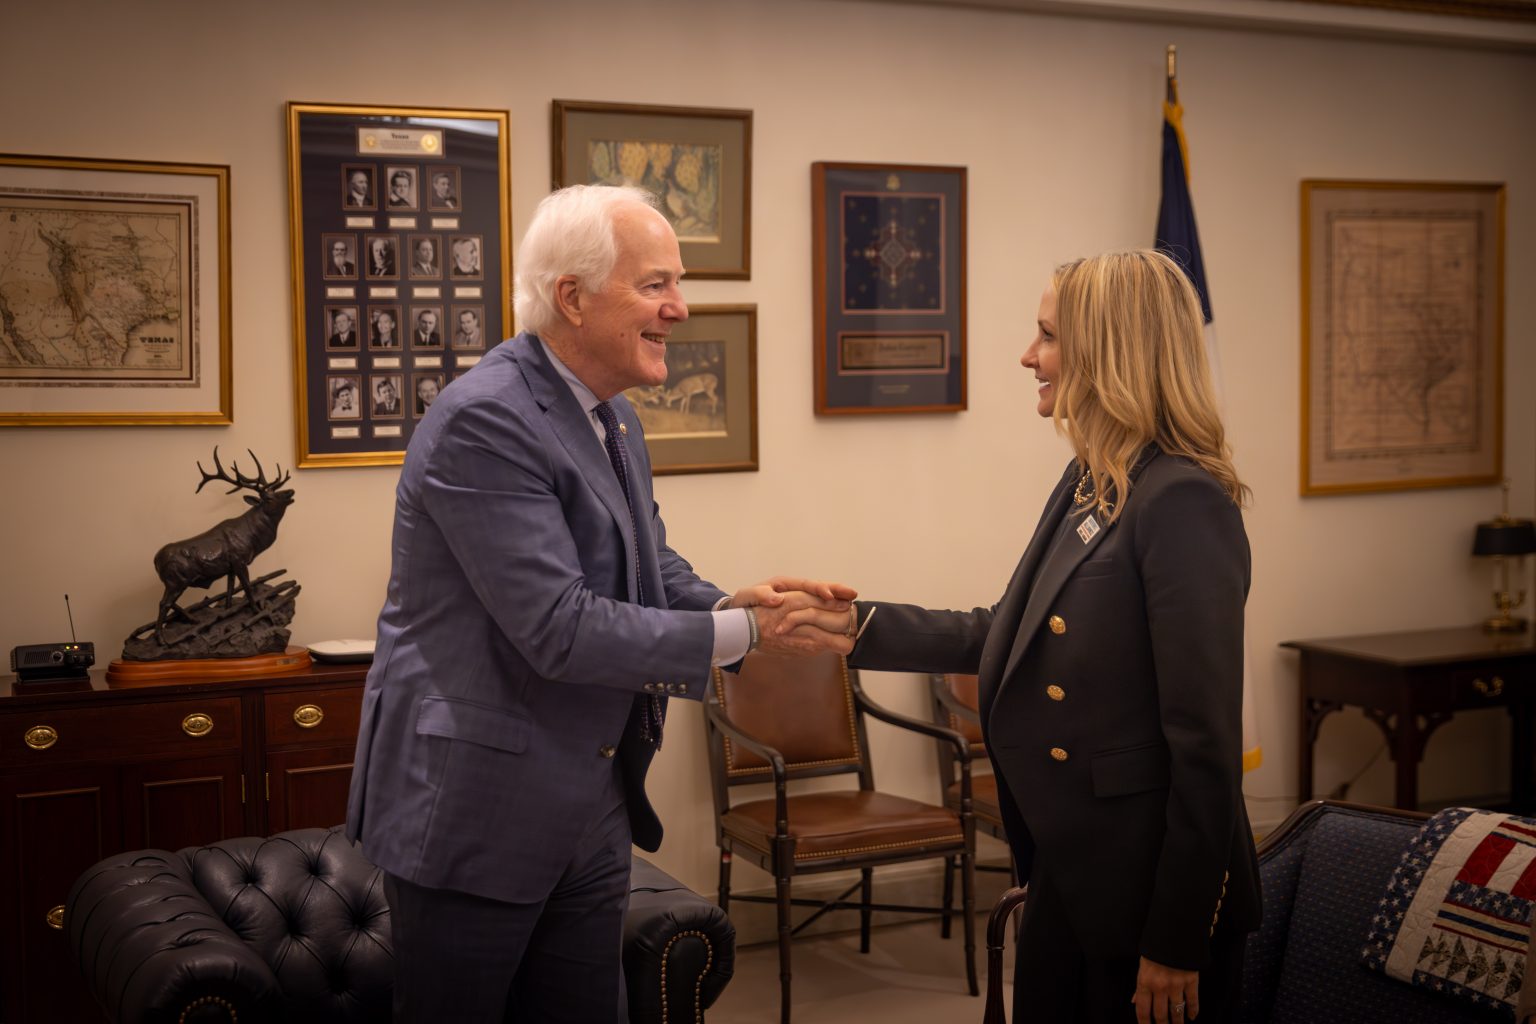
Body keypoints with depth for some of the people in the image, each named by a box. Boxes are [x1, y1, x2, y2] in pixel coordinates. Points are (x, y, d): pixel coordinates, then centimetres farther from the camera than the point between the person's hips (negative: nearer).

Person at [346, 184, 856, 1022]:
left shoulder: (615, 419, 8)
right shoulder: (482, 422, -21)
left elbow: (653, 570, 13)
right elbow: (560, 630, -26)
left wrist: (734, 605, -9)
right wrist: (742, 632, -21)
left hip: (590, 814, 8)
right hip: (473, 812, -8)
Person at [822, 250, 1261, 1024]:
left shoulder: (1182, 503, -20)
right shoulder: (1089, 483, 7)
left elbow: (1205, 741, -21)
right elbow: (1006, 635, 16)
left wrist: (1176, 942, -17)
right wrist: (858, 625, 10)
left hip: (1147, 885, -8)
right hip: (1067, 873, 8)